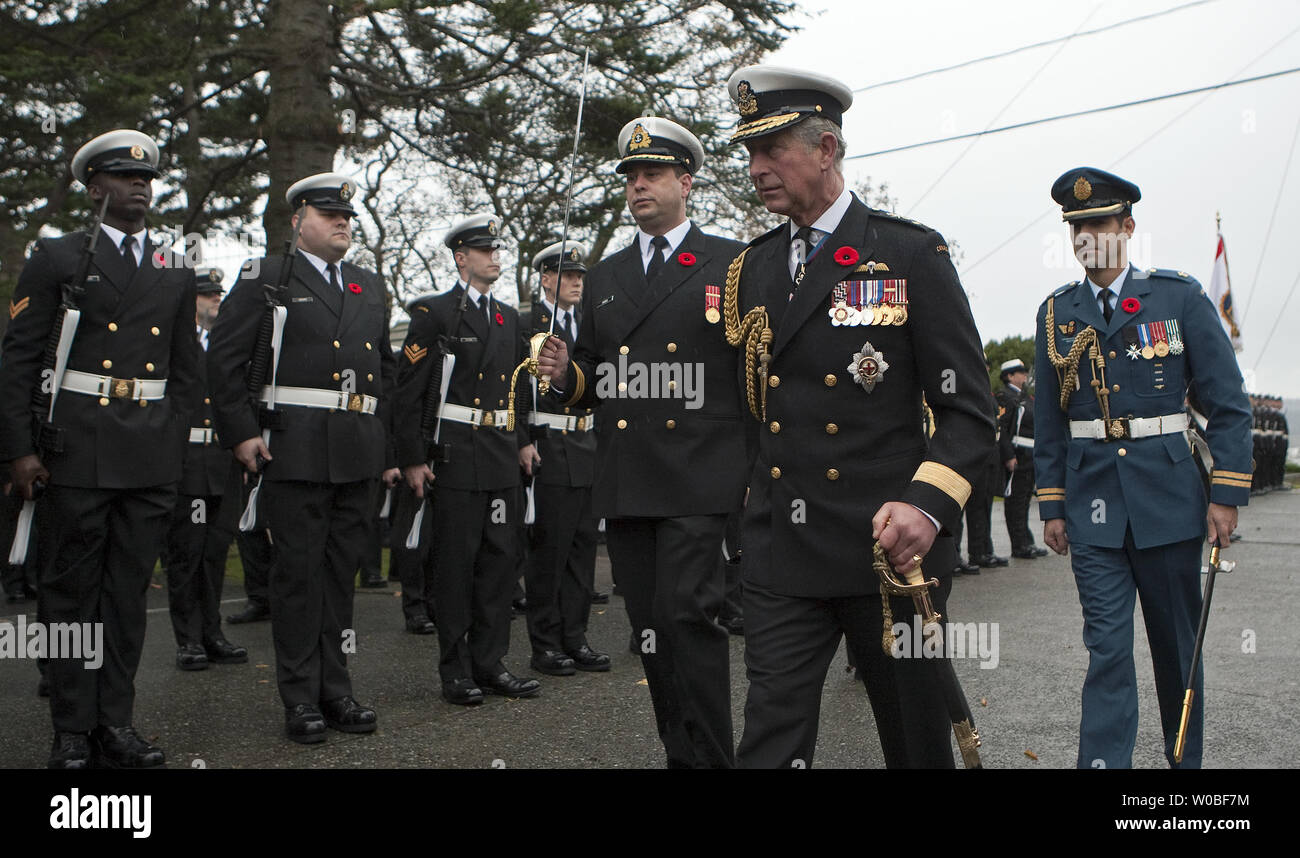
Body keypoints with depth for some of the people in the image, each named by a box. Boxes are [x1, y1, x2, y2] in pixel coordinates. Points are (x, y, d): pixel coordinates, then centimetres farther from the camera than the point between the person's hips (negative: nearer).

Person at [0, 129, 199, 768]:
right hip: (77, 452, -3)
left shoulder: (175, 274, 15)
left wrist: (174, 443, 9)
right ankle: (72, 733, 12)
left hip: (153, 458, 4)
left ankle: (116, 726, 15)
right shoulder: (55, 259, 4)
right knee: (71, 592, 3)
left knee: (128, 594, 7)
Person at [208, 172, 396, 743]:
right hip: (294, 448, -5)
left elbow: (386, 369, 21)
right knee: (298, 571, 0)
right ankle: (301, 698, 10)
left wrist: (388, 442, 14)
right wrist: (241, 433, -9)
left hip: (360, 454, 5)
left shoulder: (371, 288, 20)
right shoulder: (266, 277, 5)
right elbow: (224, 357, -2)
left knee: (341, 571, 9)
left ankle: (334, 689, 18)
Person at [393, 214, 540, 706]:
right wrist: (411, 459, -12)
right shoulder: (433, 313, -2)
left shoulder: (509, 317, 17)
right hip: (455, 457, -6)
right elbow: (409, 391, -7)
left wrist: (523, 440, 16)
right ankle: (456, 671, 10)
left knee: (500, 559, 8)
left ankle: (490, 665, 18)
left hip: (503, 457, 6)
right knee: (455, 564, 0)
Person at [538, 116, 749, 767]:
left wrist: (759, 471, -6)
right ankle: (681, 752, 22)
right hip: (624, 485, 5)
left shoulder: (731, 263, 4)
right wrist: (568, 374, -2)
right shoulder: (604, 276, 18)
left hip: (699, 478, -5)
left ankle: (708, 757, -2)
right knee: (650, 631, 9)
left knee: (687, 616, -14)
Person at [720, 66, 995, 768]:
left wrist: (928, 506, -20)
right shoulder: (751, 268, 11)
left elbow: (968, 408, -6)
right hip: (781, 552, 3)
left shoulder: (912, 254, -3)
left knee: (915, 735, 13)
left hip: (889, 546, -3)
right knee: (770, 739, 0)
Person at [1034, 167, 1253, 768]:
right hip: (1093, 503, 1)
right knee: (1106, 648, -2)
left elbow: (1228, 405, 0)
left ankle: (1186, 760, 30)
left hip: (1168, 498, 0)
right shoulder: (1056, 313, 6)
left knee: (1177, 643, 12)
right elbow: (1047, 420, 9)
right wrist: (1052, 505, 7)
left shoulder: (1180, 296, 0)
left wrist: (1226, 494, -5)